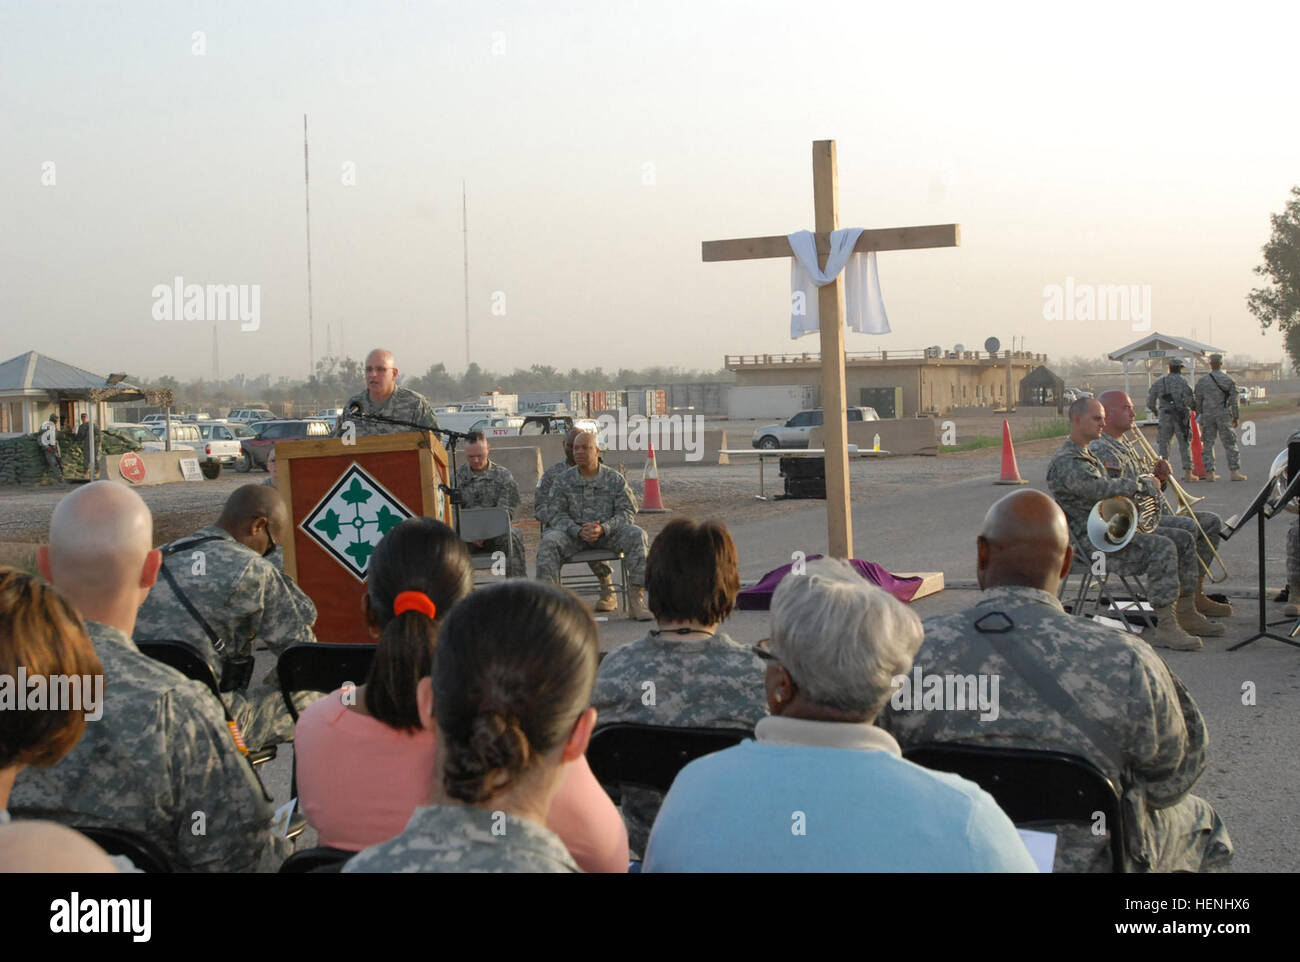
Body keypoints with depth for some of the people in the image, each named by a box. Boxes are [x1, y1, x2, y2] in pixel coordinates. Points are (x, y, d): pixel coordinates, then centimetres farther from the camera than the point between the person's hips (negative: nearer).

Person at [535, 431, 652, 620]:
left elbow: (627, 512, -2)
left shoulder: (615, 479, 3)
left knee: (636, 535, -28)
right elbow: (555, 513, -2)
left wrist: (602, 529, -21)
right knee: (548, 542, -30)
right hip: (573, 532, 0)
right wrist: (579, 531, -21)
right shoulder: (563, 480, 4)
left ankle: (636, 599, -29)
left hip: (608, 533, 0)